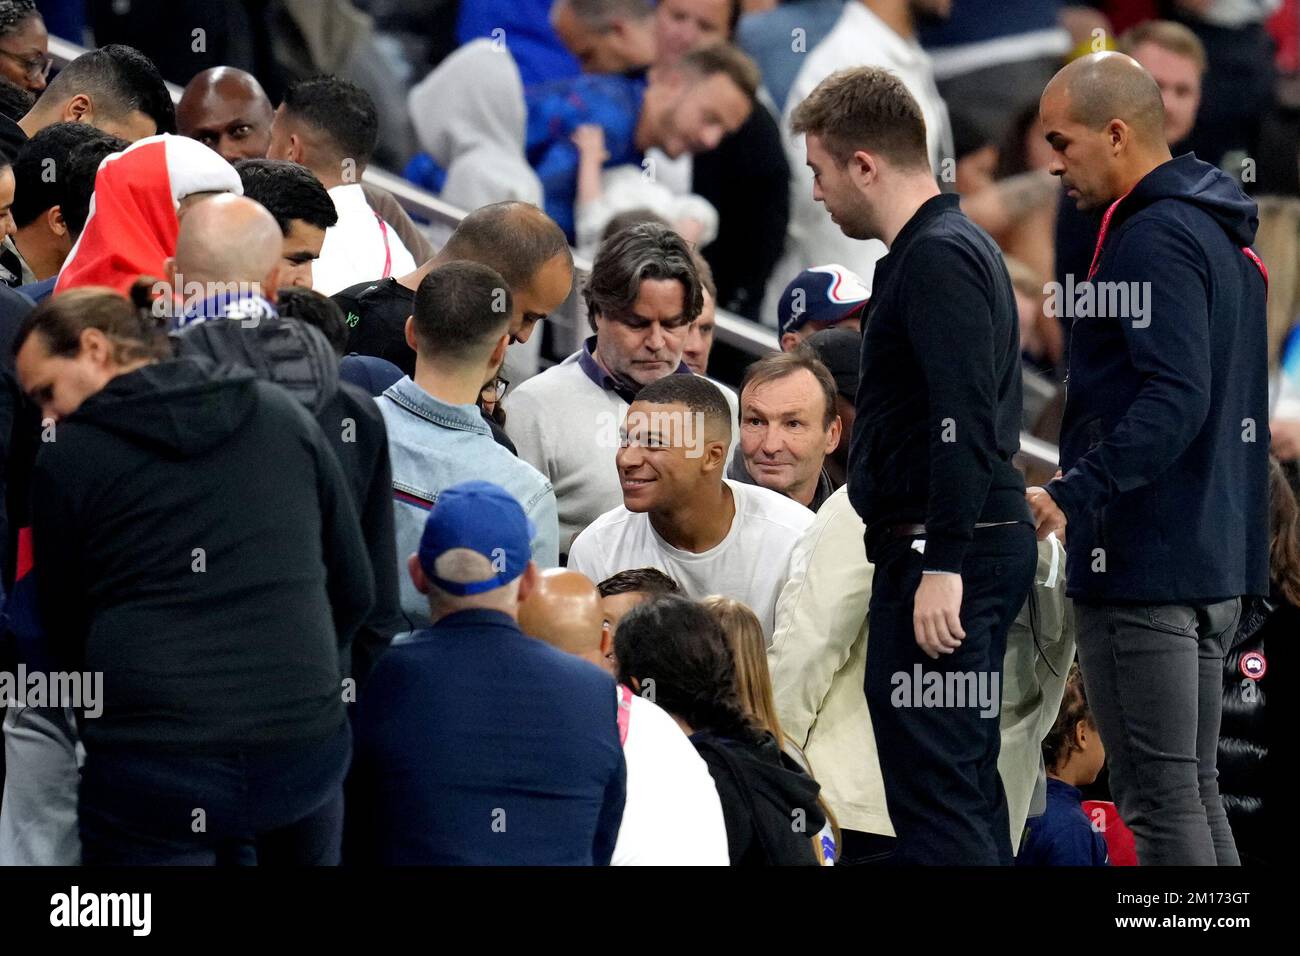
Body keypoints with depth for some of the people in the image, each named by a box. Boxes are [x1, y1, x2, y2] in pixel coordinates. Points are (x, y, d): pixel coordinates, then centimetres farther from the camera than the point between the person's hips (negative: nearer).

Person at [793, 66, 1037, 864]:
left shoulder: (937, 260, -16)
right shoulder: (957, 246, 17)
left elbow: (963, 420, -24)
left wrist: (942, 566, -26)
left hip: (941, 552, -11)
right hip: (972, 547, 11)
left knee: (933, 777, -11)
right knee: (963, 777, 13)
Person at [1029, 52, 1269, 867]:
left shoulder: (1154, 239, -14)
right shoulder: (1222, 235, 17)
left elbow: (1173, 402, -24)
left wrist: (1072, 497, -30)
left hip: (1144, 562, -10)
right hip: (1218, 560, 10)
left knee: (1158, 798, -8)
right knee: (1193, 789, 13)